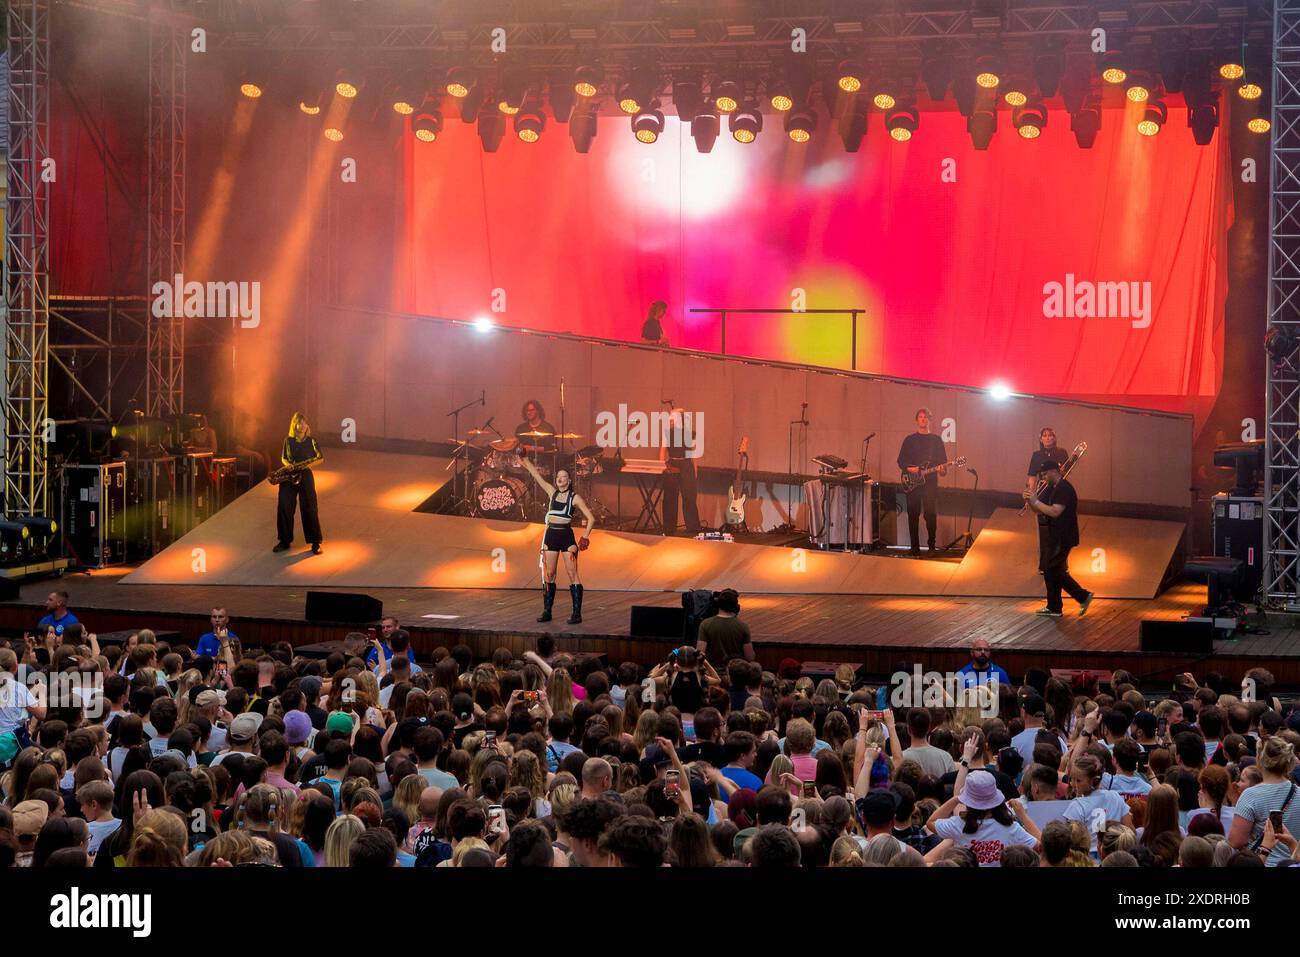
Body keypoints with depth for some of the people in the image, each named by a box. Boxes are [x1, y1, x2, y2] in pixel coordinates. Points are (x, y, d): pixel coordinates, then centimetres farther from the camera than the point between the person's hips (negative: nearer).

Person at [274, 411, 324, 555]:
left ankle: (315, 543, 1)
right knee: (284, 508, 0)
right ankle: (285, 541, 12)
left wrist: (309, 464, -12)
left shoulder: (311, 441, 0)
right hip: (288, 477, 2)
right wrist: (288, 465, -7)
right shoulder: (288, 441, 5)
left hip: (305, 477, -2)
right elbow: (283, 458, 15)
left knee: (309, 508, -5)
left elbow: (320, 458, 5)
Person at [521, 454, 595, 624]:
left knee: (572, 574, -7)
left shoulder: (574, 497, 1)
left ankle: (577, 613, -8)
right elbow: (537, 476, 18)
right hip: (551, 535, 5)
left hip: (566, 536, -5)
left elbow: (591, 518, -1)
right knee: (549, 574, 4)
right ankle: (546, 611, 9)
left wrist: (585, 537, -9)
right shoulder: (552, 492, 13)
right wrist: (526, 461, 19)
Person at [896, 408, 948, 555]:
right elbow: (901, 460, 9)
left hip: (930, 482, -1)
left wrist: (942, 470, -12)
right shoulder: (909, 440, 11)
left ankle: (931, 545, 1)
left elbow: (943, 461, 9)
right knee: (913, 515, 0)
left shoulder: (936, 440, 11)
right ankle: (915, 547, 5)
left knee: (931, 515, -8)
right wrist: (908, 468, -10)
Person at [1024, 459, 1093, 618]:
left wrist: (1036, 502, -21)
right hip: (1053, 536, 10)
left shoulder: (1064, 489, -17)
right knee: (1049, 570, 10)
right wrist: (1030, 501, -4)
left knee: (1054, 570, -9)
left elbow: (1055, 512, -27)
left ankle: (1083, 596, -3)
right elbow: (1039, 510, 15)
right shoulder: (1051, 488, 13)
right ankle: (1053, 608, 15)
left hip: (1062, 537, -10)